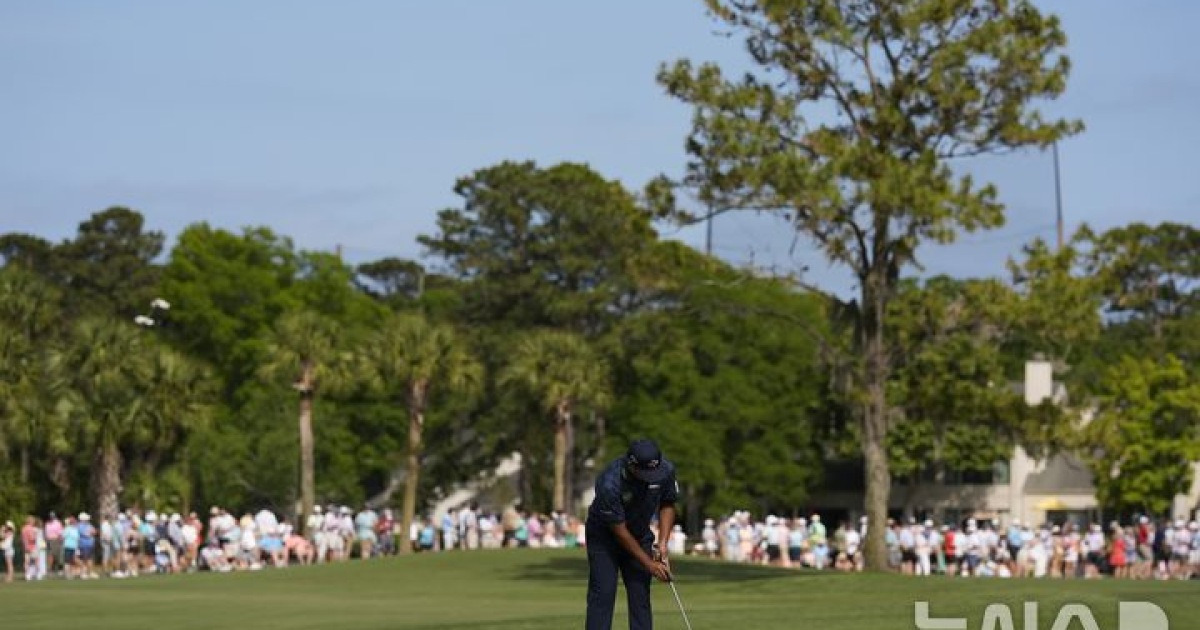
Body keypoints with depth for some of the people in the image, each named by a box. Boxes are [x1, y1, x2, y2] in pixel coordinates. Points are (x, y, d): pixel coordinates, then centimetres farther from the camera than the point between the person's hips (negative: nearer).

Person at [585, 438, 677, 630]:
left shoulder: (666, 470, -20)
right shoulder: (609, 483, -35)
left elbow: (667, 505, 0)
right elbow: (619, 530, -25)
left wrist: (663, 543, -12)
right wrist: (649, 563, -20)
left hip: (640, 536, 4)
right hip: (604, 537, -4)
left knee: (641, 595, -2)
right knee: (603, 594, -12)